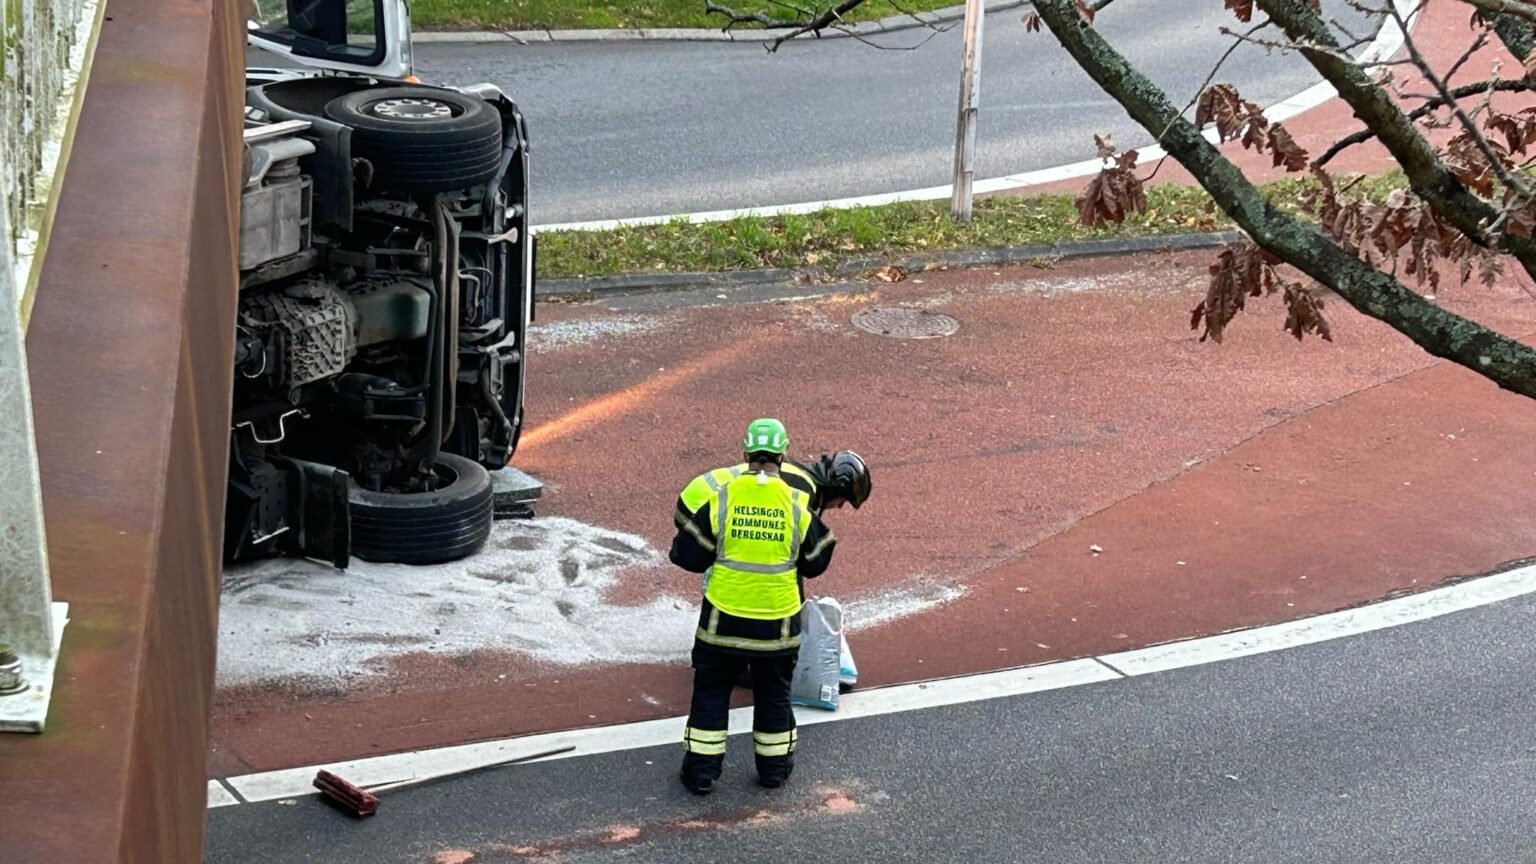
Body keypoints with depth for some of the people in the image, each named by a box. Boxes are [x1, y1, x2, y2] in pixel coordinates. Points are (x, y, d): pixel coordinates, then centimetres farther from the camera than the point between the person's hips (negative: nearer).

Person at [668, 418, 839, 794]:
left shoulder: (719, 497, -12)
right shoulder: (798, 504, -9)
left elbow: (690, 557, -7)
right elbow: (815, 563, 2)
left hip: (723, 618, -1)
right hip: (777, 622, 1)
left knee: (711, 693, 14)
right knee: (774, 694, 18)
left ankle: (702, 769, 18)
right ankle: (774, 767, 29)